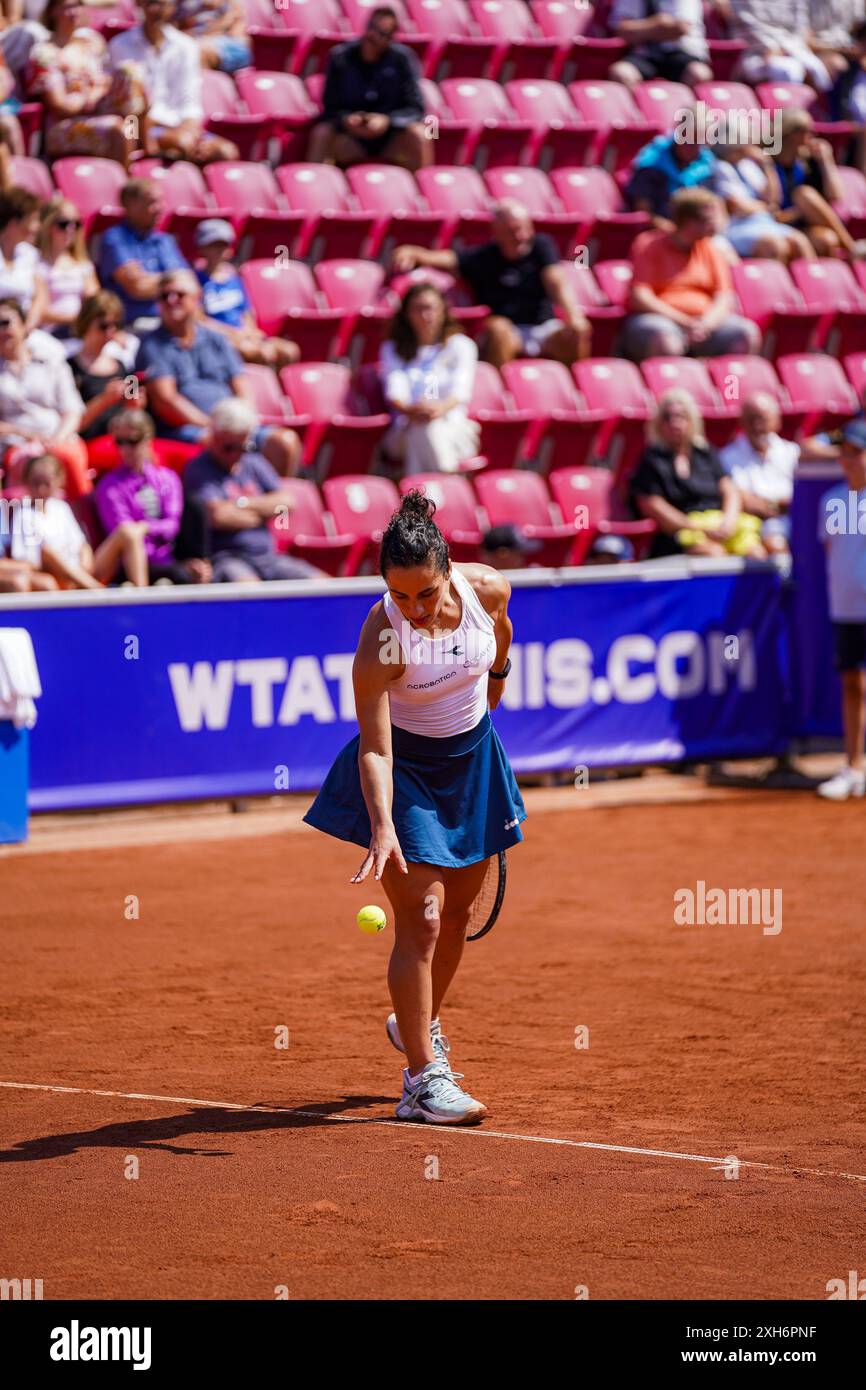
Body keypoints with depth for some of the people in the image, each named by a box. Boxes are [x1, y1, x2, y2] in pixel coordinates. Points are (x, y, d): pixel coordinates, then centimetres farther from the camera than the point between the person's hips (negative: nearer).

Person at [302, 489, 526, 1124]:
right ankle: (423, 1079, -8)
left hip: (472, 760, 5)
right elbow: (374, 749, -31)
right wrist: (382, 826, -43)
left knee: (458, 910, 17)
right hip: (406, 767, -5)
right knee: (421, 919, -12)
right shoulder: (382, 639, -31)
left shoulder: (489, 589, -19)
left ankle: (420, 1024, 41)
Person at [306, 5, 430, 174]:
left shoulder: (402, 58, -7)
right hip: (350, 137, 1)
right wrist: (345, 120, -26)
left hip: (393, 138, -1)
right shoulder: (340, 57, -3)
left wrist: (387, 121, -28)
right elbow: (330, 107, -2)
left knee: (418, 135, -31)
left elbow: (415, 107, -9)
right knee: (321, 132, -28)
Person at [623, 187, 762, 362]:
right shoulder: (648, 245, 1)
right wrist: (684, 321, -16)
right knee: (665, 340, -40)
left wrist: (706, 324, -16)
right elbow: (639, 297, -9)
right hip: (659, 318, -5)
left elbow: (724, 298, 7)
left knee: (747, 333, -22)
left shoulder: (710, 250, 14)